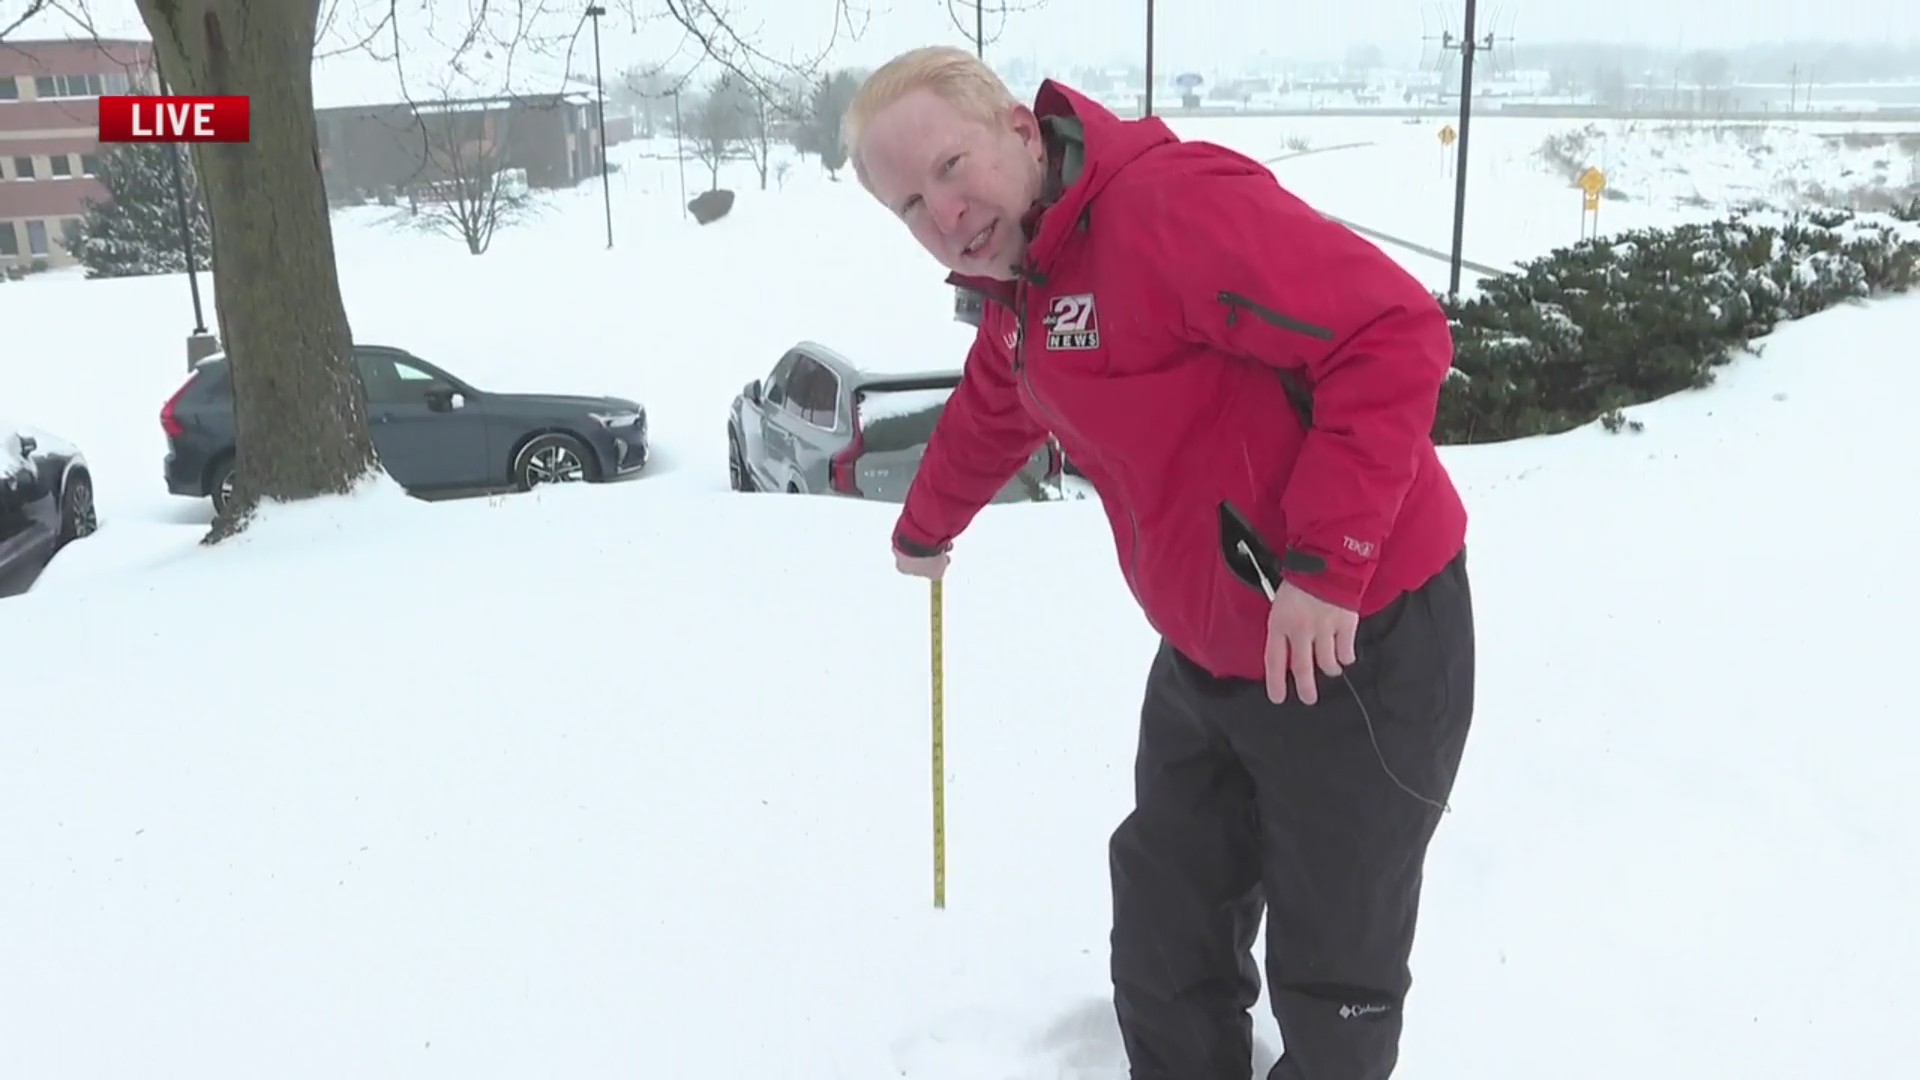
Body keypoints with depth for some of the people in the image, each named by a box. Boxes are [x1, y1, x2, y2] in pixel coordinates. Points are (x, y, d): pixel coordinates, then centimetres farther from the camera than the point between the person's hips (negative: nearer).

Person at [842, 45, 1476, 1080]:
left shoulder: (1167, 203, -23)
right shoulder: (1020, 293, 8)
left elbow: (1395, 333, -29)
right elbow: (986, 421, 28)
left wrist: (1325, 565, -31)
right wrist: (924, 527, 45)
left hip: (1359, 636, -9)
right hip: (1207, 655, 9)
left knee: (1335, 968, 7)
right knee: (1164, 943, 21)